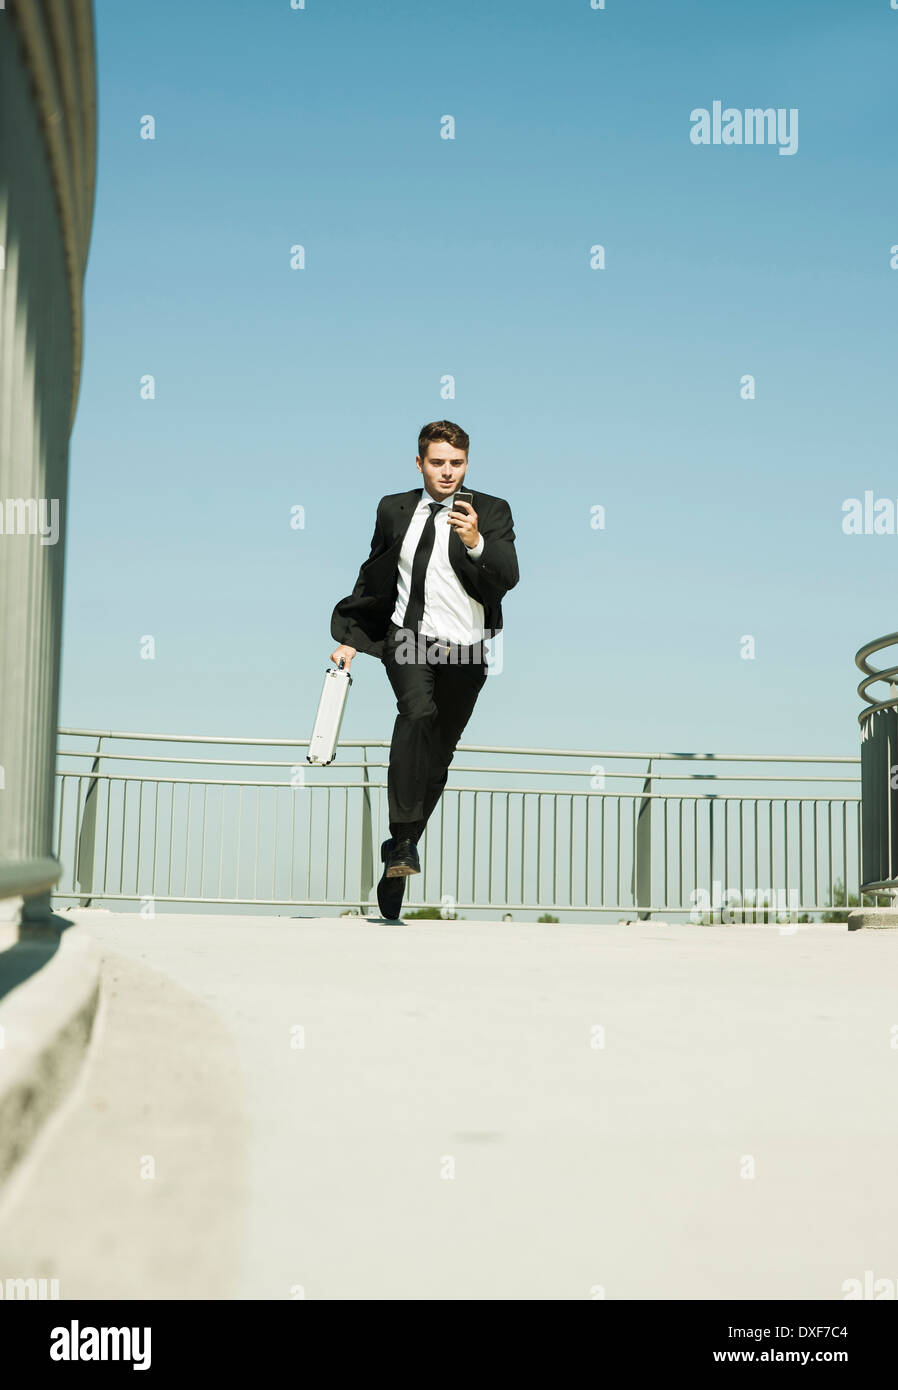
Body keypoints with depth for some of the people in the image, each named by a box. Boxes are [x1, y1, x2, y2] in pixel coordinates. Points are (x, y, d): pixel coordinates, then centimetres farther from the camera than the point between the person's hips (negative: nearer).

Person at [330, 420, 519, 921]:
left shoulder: (492, 512, -1)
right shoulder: (394, 509, 8)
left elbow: (508, 578, -15)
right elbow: (374, 578, 20)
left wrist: (476, 543, -32)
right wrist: (351, 637, 18)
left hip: (464, 652, 0)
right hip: (408, 639, 0)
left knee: (438, 757, 8)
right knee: (418, 712, -30)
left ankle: (400, 847, 29)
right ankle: (403, 842, -32)